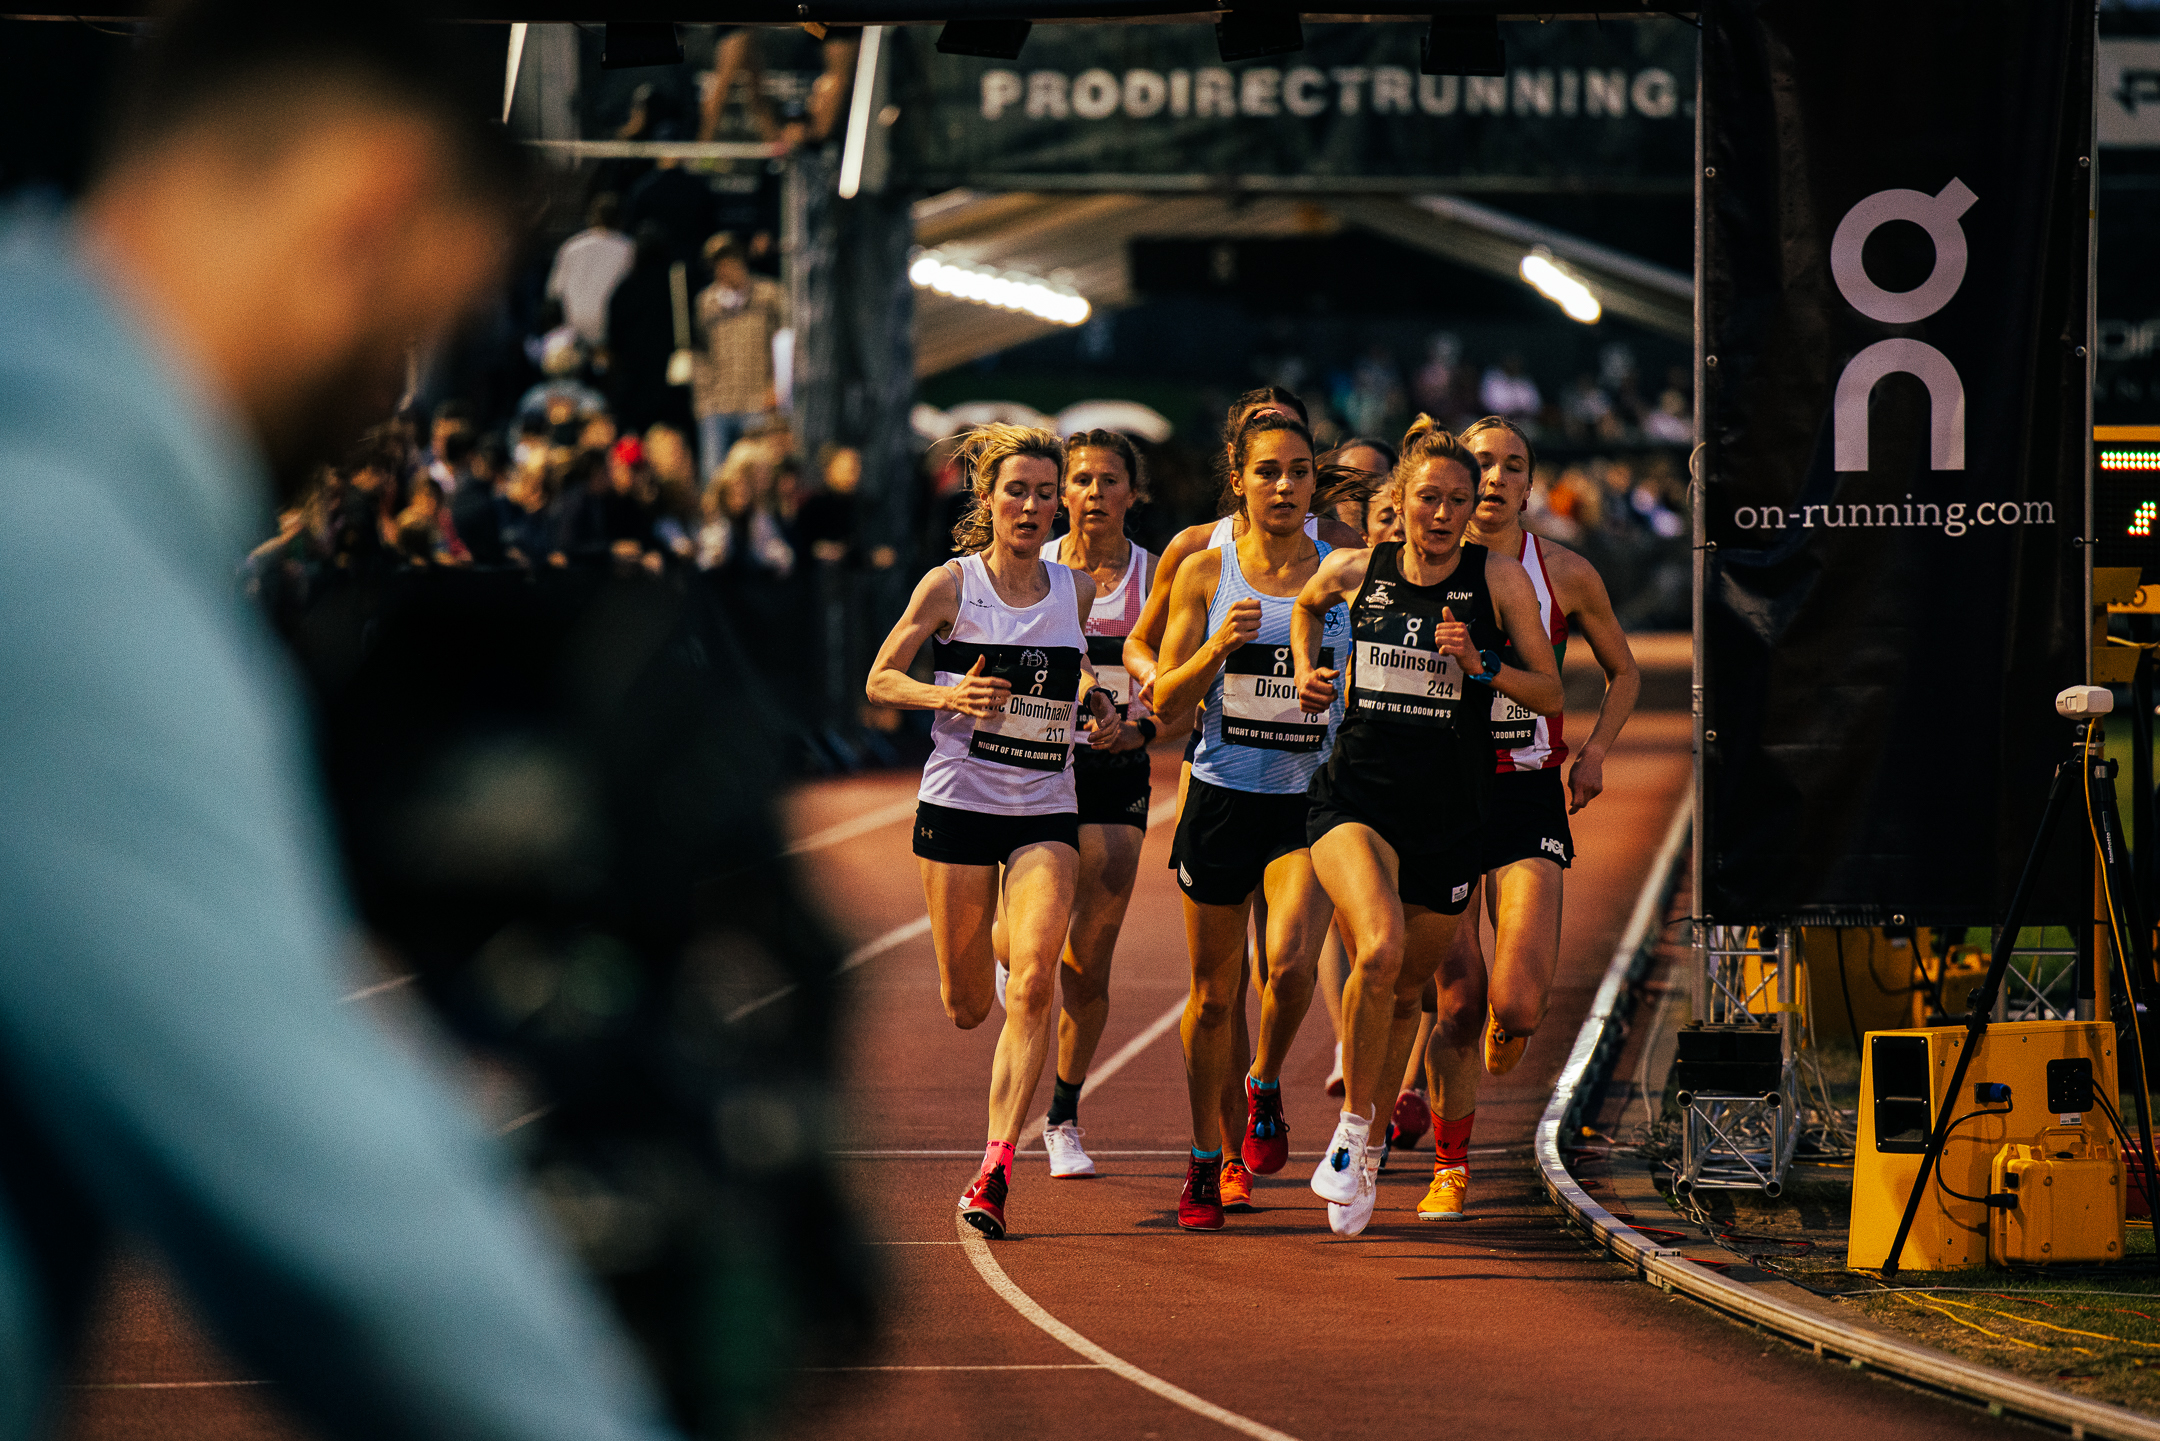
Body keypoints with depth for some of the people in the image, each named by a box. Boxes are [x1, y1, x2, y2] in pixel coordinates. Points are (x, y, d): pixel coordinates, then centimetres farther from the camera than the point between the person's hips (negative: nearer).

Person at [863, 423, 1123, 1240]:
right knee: (966, 1009, 7)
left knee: (1033, 982, -19)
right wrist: (949, 696, -18)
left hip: (1047, 812, 2)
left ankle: (995, 1171, -17)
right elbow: (879, 681, 0)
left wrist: (1098, 705, 4)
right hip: (959, 804, -2)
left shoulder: (1075, 589, 6)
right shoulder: (951, 585, -4)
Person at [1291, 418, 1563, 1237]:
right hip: (1354, 797, -1)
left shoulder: (1499, 578, -3)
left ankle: (1364, 1148, 35)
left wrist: (1482, 666, -17)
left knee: (1405, 990, 12)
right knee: (1378, 949, -27)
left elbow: (1550, 693, 0)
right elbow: (1308, 606, 25)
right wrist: (1307, 675, 9)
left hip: (1447, 817, 1)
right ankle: (1352, 1127, -9)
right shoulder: (1356, 572, 1)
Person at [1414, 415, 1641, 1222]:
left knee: (1518, 1002, -12)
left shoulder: (1564, 575, 3)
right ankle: (1449, 1169, 13)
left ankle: (1508, 1024, 27)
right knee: (1456, 998, -5)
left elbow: (1623, 673, 16)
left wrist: (1594, 751, 2)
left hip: (1529, 795, 0)